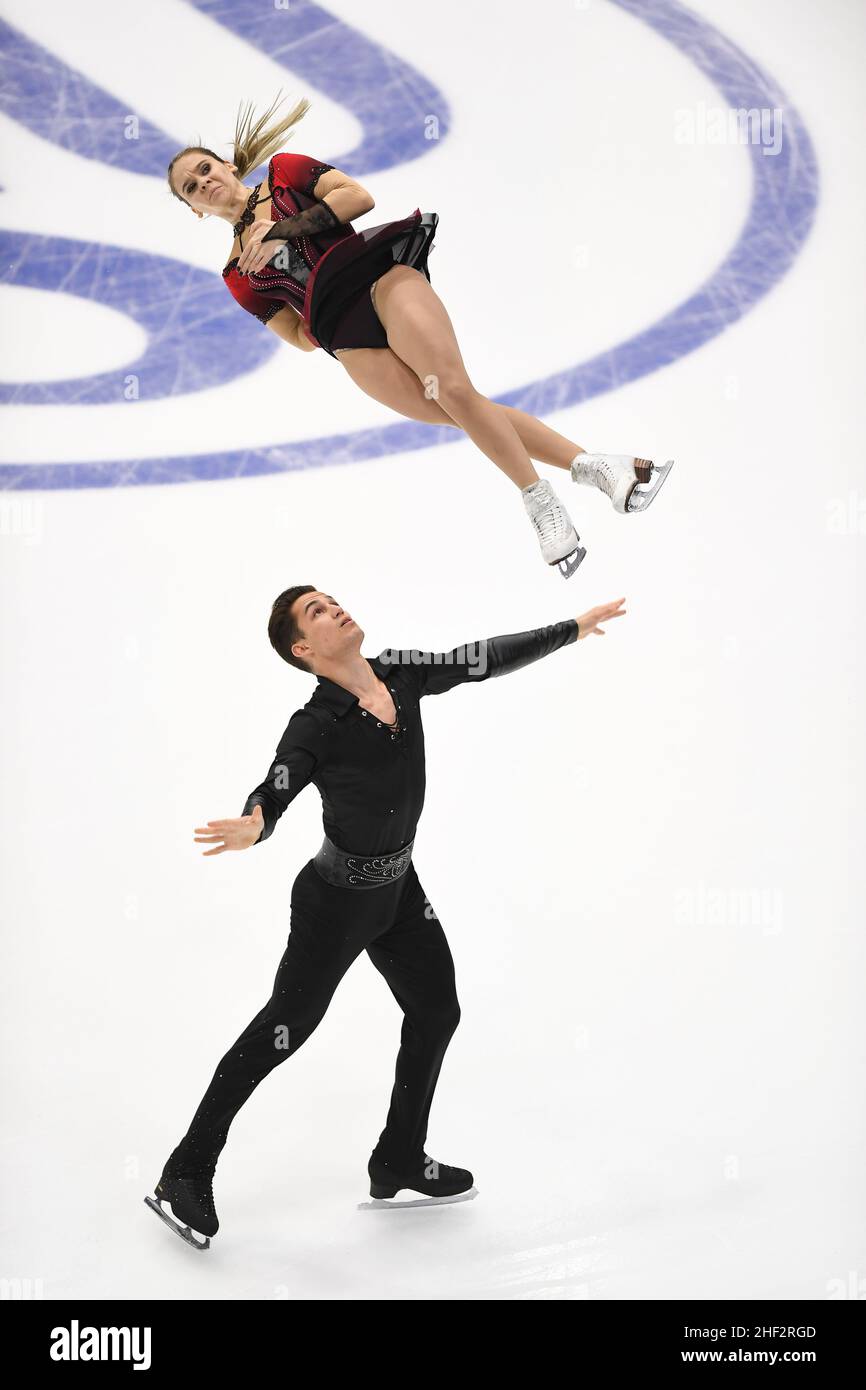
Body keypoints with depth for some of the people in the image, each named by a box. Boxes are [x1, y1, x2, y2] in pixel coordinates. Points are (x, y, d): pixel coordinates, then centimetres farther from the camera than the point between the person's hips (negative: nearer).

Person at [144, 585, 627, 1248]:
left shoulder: (402, 674, -5)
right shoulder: (314, 727, -23)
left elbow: (488, 658, 3)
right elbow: (272, 795, -31)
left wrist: (575, 628, 8)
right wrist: (251, 828, -54)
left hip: (399, 888, 7)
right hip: (337, 900, -7)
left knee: (437, 1012, 16)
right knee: (284, 1029, -2)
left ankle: (400, 1163, 33)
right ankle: (187, 1172, 12)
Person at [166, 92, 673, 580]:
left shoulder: (283, 170, 18)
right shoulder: (238, 275, 21)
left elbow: (359, 196, 2)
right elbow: (299, 336, 16)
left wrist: (283, 230, -2)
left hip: (380, 278, -1)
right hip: (345, 336, 1)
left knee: (454, 390, -24)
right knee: (459, 412, -16)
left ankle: (541, 500, -23)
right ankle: (589, 464, -16)